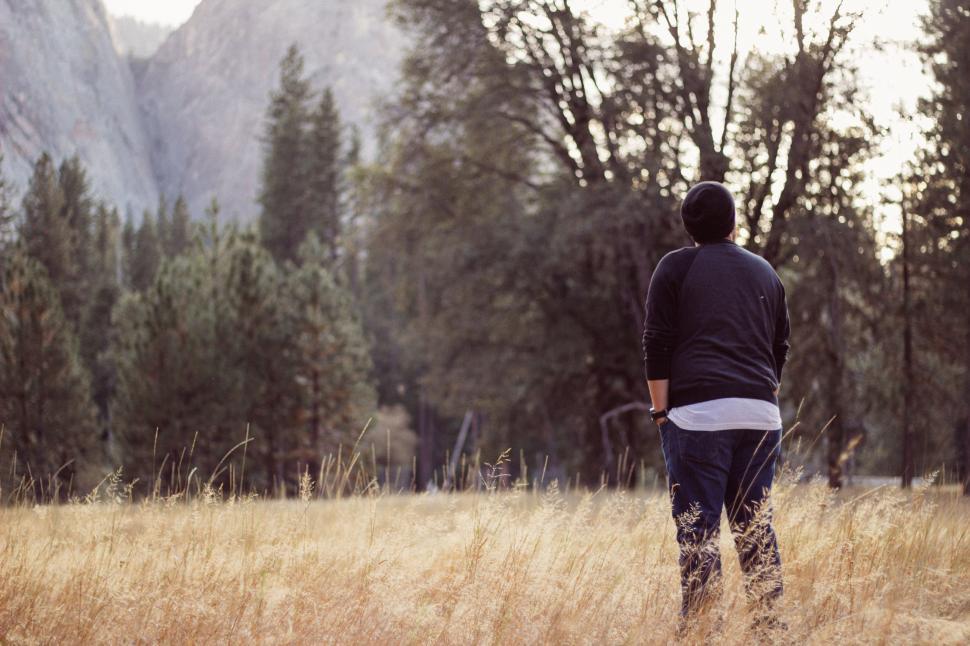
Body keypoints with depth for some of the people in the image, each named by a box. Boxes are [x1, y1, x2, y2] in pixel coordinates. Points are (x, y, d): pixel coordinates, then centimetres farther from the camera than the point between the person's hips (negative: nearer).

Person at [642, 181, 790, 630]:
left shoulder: (676, 267, 5)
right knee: (756, 524, 9)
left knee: (697, 527, -4)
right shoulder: (764, 272, 18)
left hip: (698, 412, -4)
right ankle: (769, 621, 9)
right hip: (761, 414, 4)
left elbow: (657, 344, -2)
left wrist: (661, 412, 0)